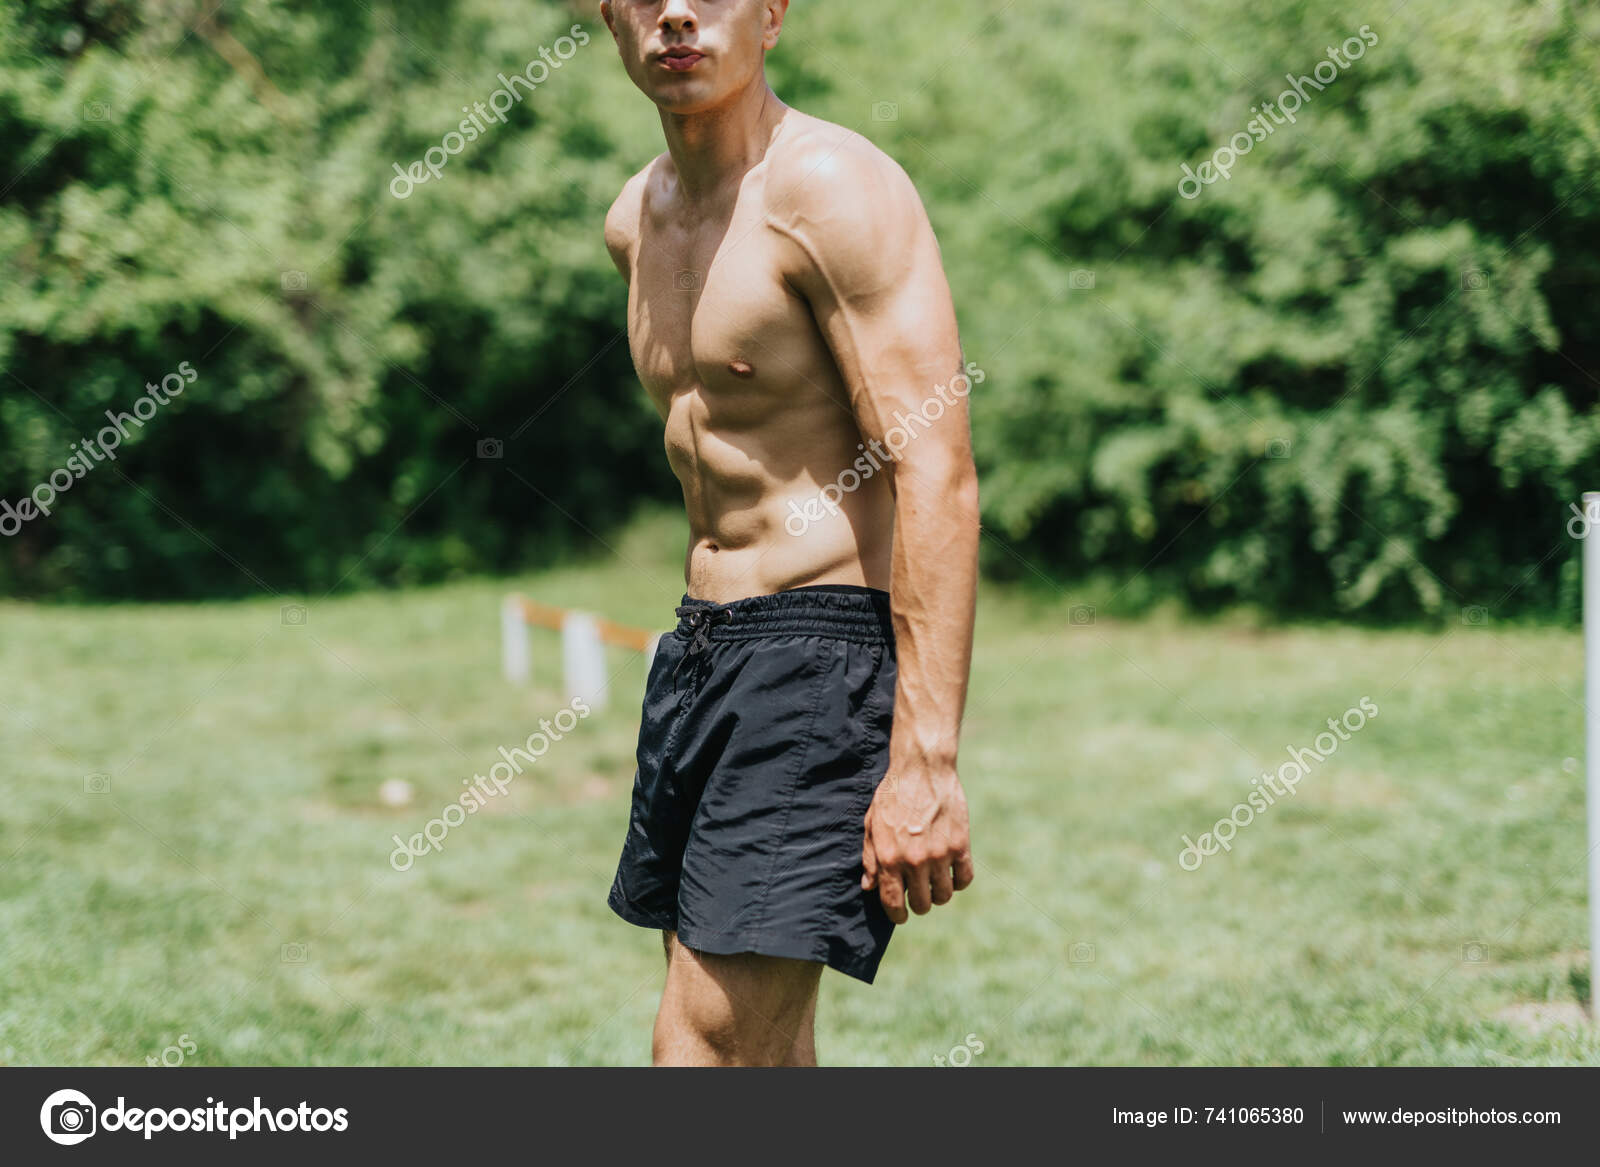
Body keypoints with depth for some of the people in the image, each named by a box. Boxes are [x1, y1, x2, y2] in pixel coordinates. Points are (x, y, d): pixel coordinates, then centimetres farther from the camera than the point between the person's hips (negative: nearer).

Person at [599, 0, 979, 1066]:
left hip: (829, 647, -9)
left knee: (710, 1041, -15)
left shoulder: (834, 187, -14)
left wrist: (925, 761, -27)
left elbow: (937, 474, -21)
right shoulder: (638, 220, 12)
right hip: (701, 646, 9)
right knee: (758, 1049, 12)